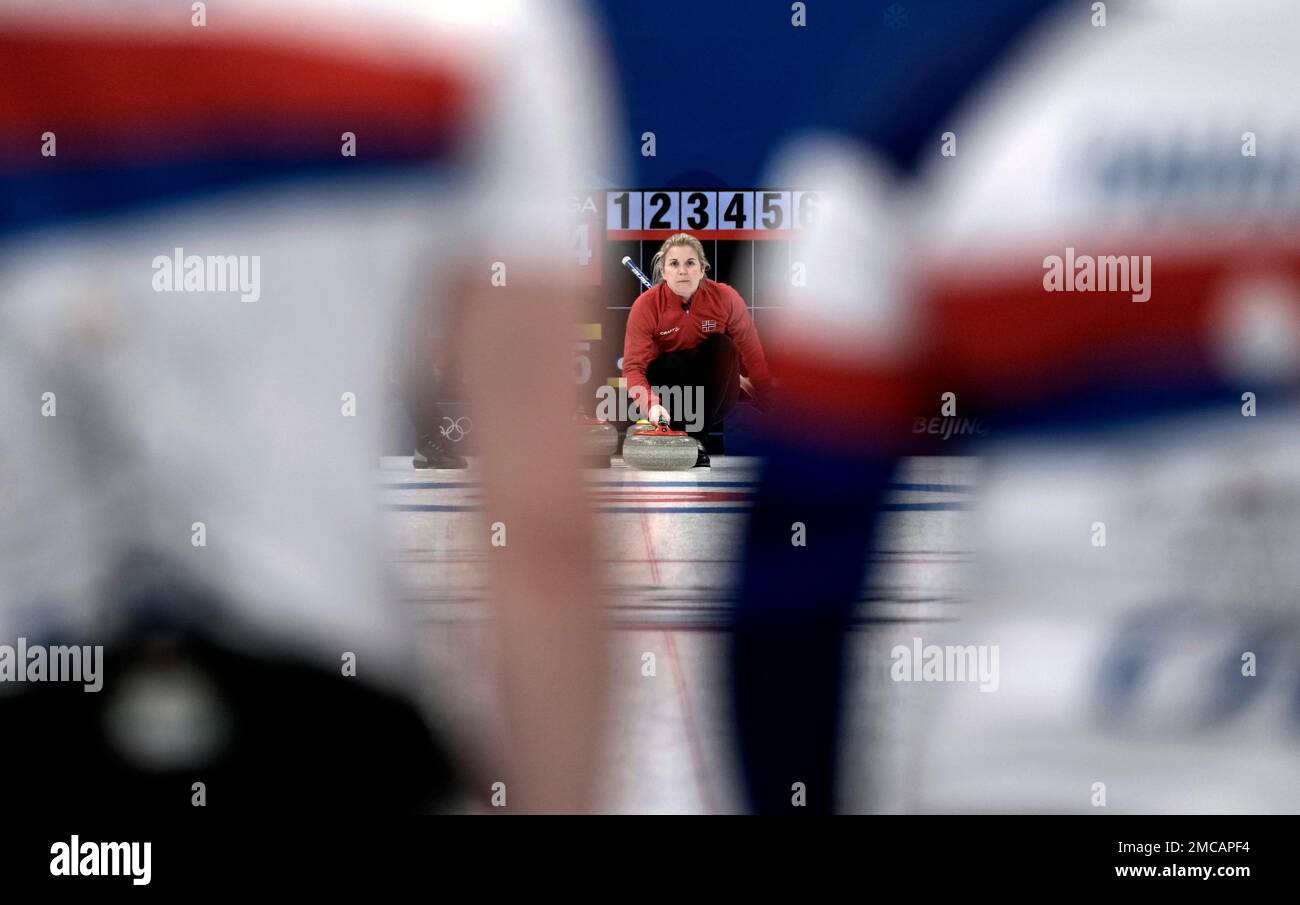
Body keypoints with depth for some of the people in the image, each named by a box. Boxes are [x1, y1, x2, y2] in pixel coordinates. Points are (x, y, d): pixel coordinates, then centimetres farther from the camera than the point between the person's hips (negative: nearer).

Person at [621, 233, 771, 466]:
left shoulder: (725, 298, -14)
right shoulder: (646, 305, -17)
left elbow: (752, 357, -10)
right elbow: (633, 366, -25)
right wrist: (651, 404, -44)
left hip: (713, 398, 2)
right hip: (668, 386, -2)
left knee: (722, 344, -24)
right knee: (671, 363, -31)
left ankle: (697, 433, -25)